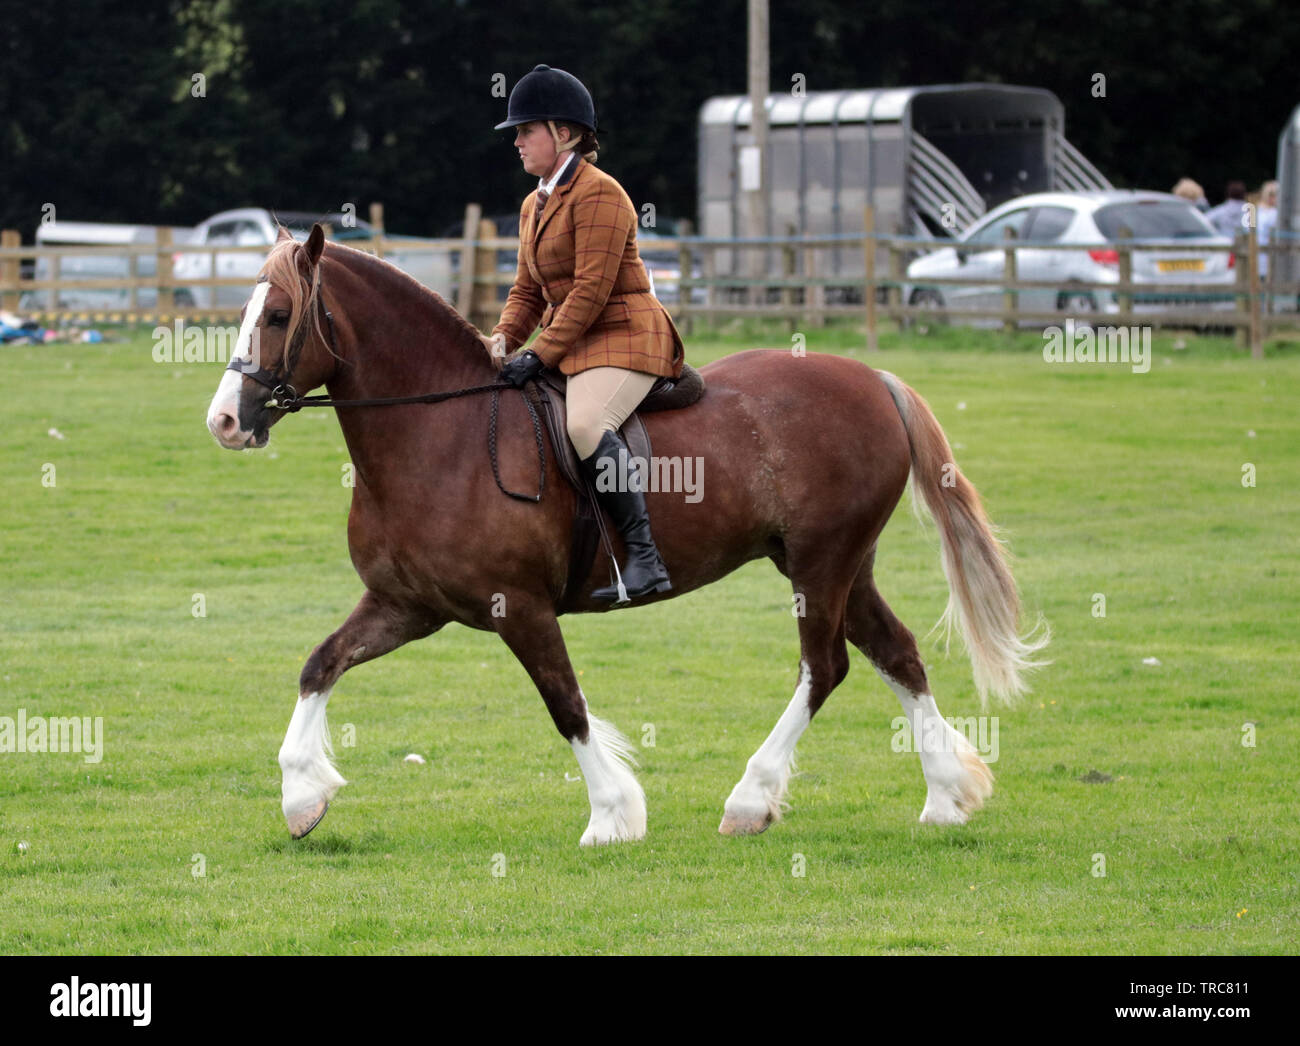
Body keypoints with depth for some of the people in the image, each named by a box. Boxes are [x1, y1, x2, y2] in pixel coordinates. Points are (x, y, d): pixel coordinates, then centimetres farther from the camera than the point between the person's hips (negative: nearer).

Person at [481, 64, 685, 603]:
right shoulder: (535, 205, 17)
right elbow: (528, 292, 19)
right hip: (572, 345, 10)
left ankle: (645, 558, -36)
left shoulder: (599, 194, -13)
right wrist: (501, 342, 0)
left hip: (625, 337, -10)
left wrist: (540, 356, -23)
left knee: (586, 424, -35)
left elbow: (591, 291, -20)